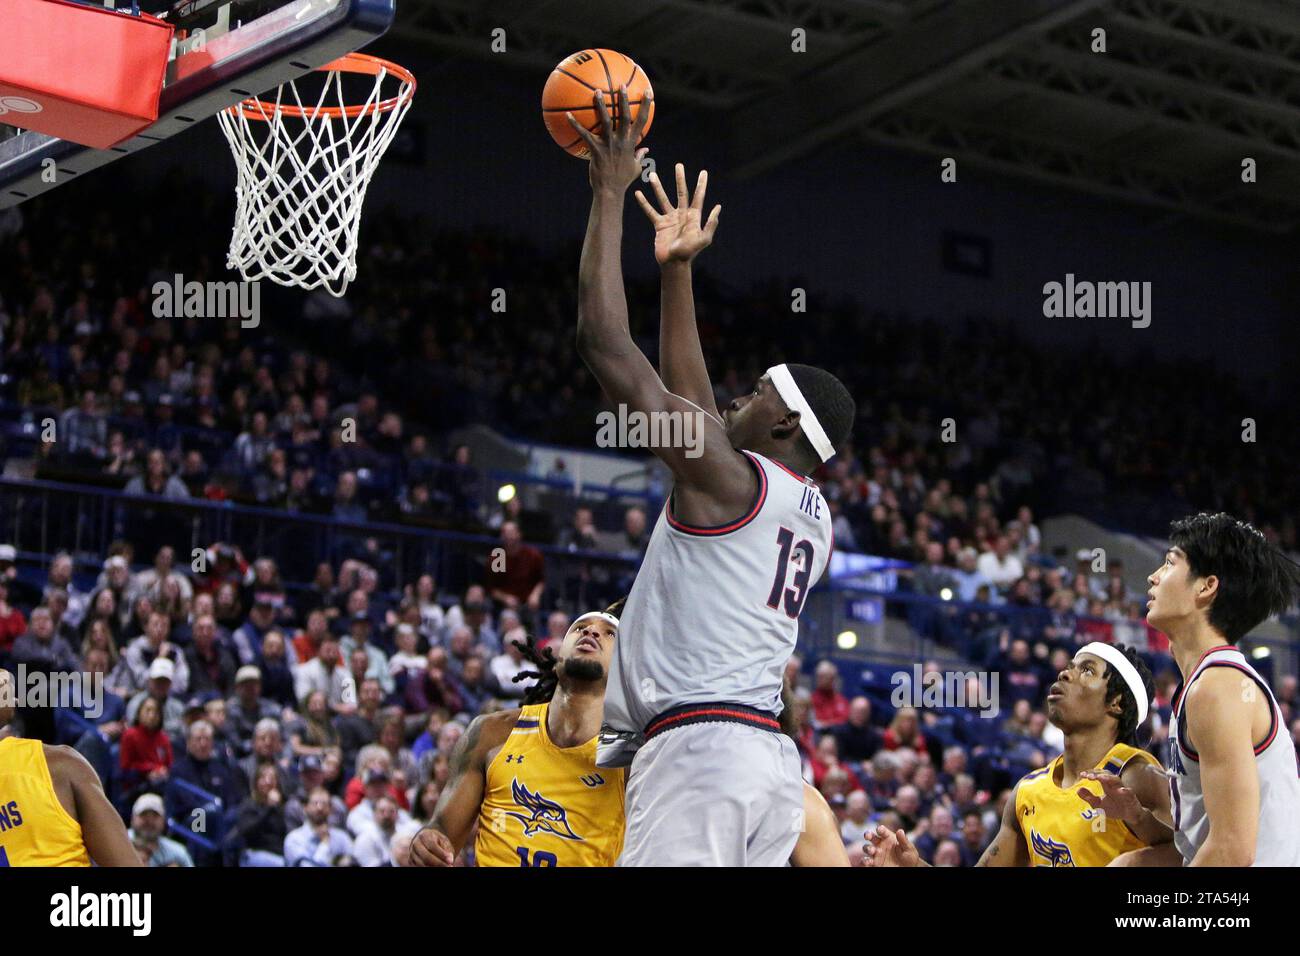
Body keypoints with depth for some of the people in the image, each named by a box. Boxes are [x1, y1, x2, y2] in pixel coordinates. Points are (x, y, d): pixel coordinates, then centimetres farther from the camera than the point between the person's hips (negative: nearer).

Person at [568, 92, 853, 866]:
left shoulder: (729, 476, -3)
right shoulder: (814, 517, 21)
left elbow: (604, 343, -5)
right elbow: (693, 400, 34)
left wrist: (610, 196, 3)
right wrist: (678, 269, 36)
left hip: (697, 747, -9)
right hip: (770, 755, 9)